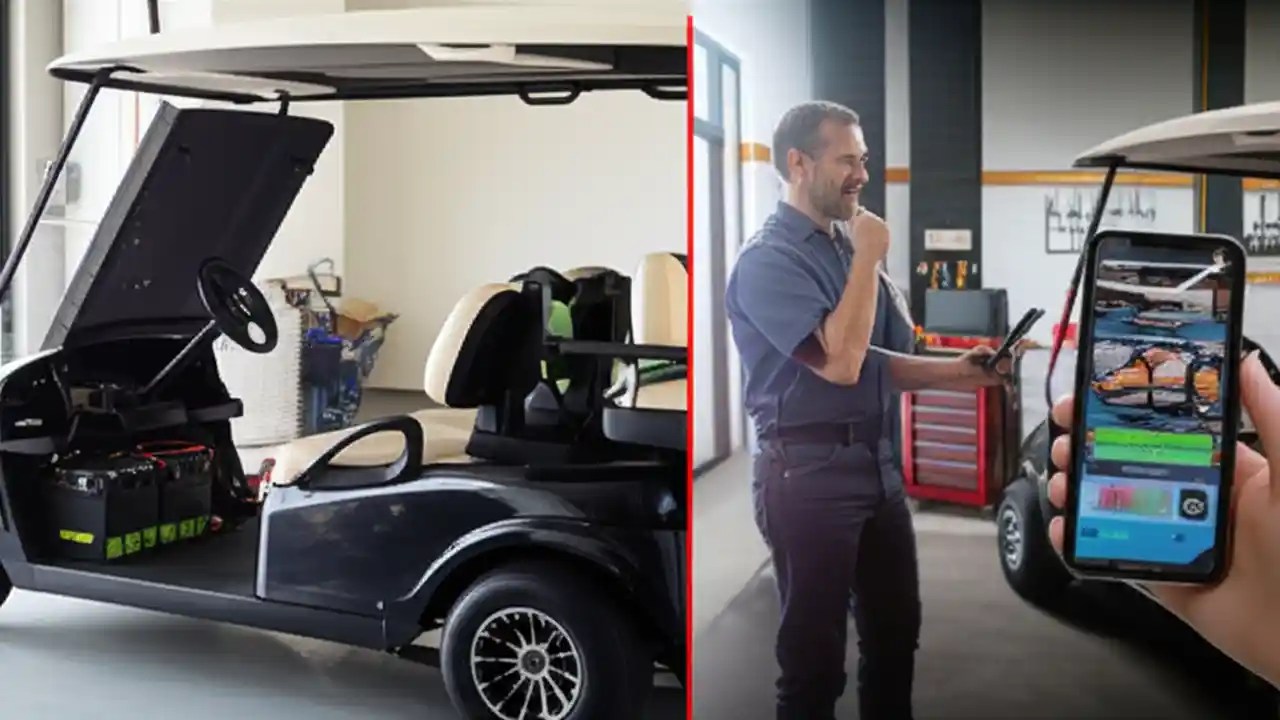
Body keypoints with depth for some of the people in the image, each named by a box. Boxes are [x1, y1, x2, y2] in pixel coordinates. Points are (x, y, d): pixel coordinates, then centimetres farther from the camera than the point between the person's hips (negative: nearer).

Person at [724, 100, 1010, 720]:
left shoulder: (847, 246, 11)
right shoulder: (768, 261, -14)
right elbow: (839, 363, -24)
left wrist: (954, 372, 1)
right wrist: (869, 259, -16)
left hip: (875, 463, 8)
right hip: (808, 474, -8)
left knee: (895, 629, 19)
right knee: (814, 649, 4)